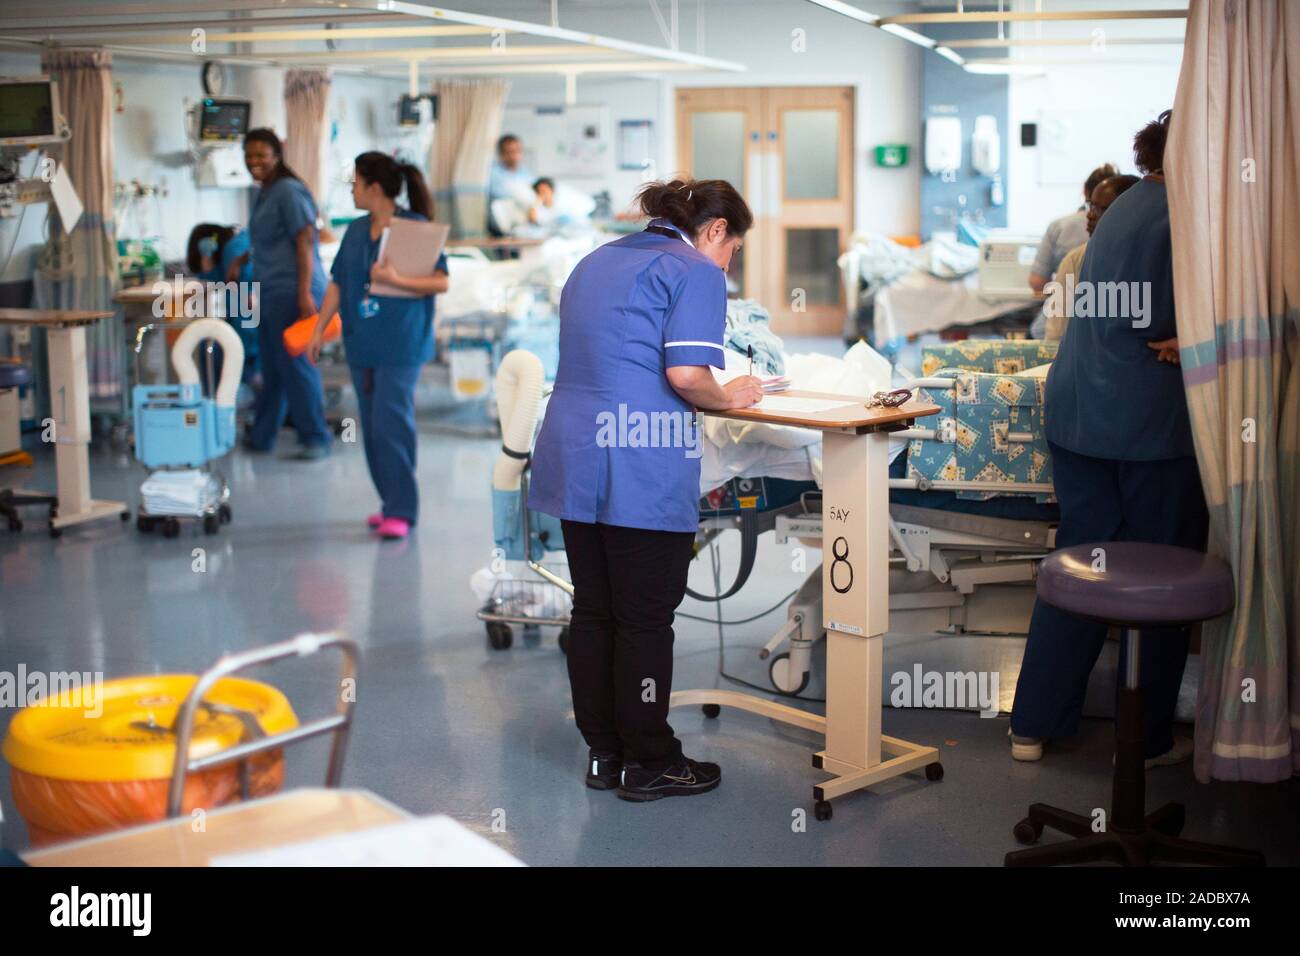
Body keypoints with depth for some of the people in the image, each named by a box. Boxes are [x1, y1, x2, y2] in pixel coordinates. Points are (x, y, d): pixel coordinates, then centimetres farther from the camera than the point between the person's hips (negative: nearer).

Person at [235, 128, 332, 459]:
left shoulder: (289, 191, -12)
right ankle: (261, 436, 22)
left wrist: (305, 294, -23)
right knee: (272, 366, 14)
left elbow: (304, 242, -18)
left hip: (291, 291, -9)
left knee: (294, 364, -5)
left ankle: (316, 438, 5)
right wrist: (241, 261, 35)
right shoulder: (263, 194, 16)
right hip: (270, 293, 9)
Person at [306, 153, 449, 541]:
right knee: (372, 427, 9)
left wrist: (396, 280, -24)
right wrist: (318, 330, 13)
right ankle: (391, 502, 18)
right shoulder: (355, 231, 12)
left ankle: (401, 510, -4)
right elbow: (337, 283, 16)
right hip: (361, 344, 7)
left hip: (401, 345, -7)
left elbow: (441, 281, -13)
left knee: (391, 425, -11)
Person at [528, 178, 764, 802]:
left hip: (573, 458, 8)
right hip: (643, 470, -8)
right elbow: (685, 375, -17)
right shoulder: (696, 272, -4)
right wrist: (728, 397, 3)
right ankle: (648, 763, 12)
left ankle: (603, 752, 22)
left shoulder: (595, 263, 21)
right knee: (645, 619, 2)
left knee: (592, 612, 13)